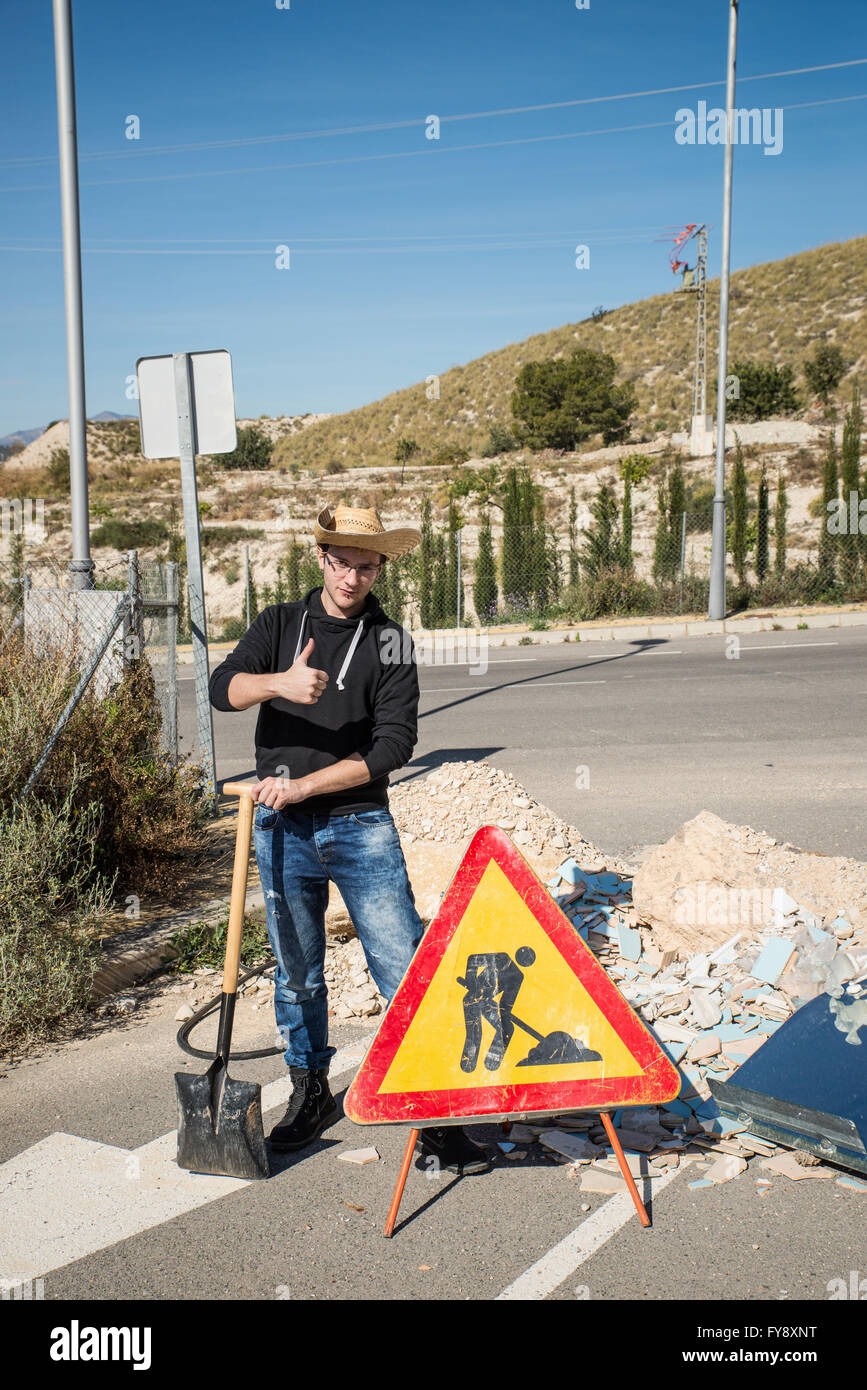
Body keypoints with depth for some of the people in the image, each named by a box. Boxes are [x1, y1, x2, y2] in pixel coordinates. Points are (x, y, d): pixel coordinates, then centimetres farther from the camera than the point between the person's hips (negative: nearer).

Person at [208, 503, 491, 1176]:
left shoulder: (391, 642, 0)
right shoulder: (280, 624, 6)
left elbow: (393, 746, -9)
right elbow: (223, 687, -9)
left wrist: (303, 785, -14)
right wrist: (280, 682, -31)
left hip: (362, 825, -2)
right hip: (283, 828, 2)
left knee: (406, 970, -5)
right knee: (298, 973, 13)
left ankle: (439, 1115, 4)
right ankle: (311, 1095, 32)